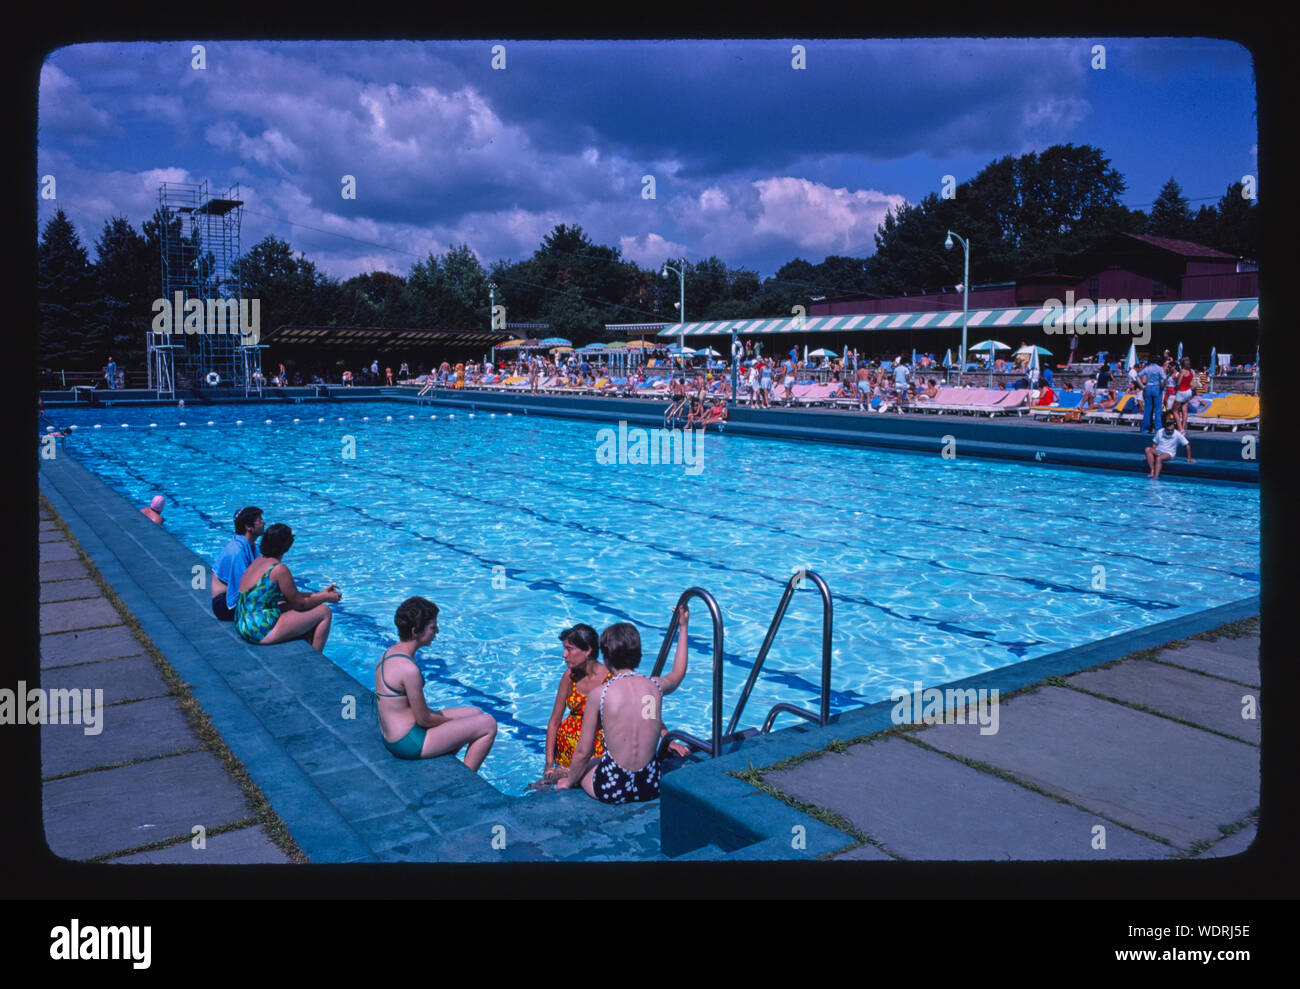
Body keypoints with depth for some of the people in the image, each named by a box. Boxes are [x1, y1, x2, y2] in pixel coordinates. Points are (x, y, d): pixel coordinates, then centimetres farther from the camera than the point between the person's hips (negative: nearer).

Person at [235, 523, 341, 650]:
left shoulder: (258, 561, 10)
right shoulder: (279, 569, -18)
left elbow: (291, 596, 17)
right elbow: (299, 603, -8)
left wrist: (320, 594, 17)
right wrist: (326, 598, 7)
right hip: (261, 632, -10)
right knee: (325, 612, -1)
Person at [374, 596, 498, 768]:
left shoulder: (389, 654, 4)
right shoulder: (409, 669, -27)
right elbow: (424, 719, -19)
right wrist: (453, 720, -1)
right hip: (409, 743, -10)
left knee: (475, 714, 20)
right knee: (488, 724, -3)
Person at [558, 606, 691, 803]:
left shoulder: (599, 693, -13)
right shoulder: (655, 685, -3)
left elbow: (583, 752, -7)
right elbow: (678, 674, 23)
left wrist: (569, 782, 13)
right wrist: (683, 627, 32)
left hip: (613, 790, -3)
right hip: (652, 787, 3)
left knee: (584, 764, 27)